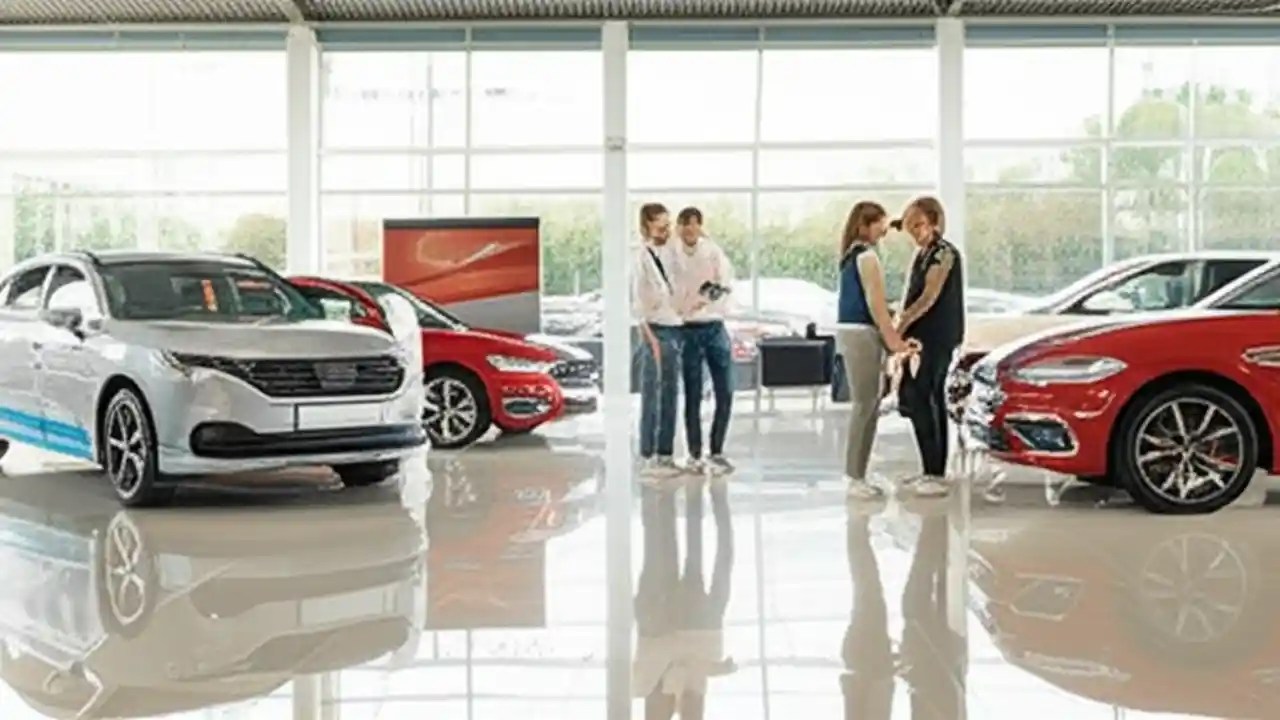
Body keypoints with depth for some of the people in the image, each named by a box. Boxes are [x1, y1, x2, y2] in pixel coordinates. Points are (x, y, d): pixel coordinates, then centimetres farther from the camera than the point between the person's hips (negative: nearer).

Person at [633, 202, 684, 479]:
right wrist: (651, 339, -15)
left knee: (670, 398, 10)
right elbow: (637, 303, -12)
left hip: (674, 331, 7)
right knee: (651, 399, -3)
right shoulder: (642, 257, -10)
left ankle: (665, 455, 17)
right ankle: (648, 459, 1)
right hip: (657, 331, -7)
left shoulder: (669, 252, 10)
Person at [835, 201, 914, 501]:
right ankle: (855, 478, -2)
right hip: (861, 333, -10)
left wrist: (889, 334, 16)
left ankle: (856, 475, 17)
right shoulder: (866, 255, -13)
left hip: (852, 331, 10)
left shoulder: (853, 254, 17)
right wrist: (891, 337, -14)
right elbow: (875, 301, -16)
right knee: (865, 405, -6)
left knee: (866, 405, 13)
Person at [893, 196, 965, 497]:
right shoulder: (922, 254, 16)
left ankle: (934, 474, -13)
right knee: (930, 400, 9)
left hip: (936, 337, -9)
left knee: (916, 397, -13)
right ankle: (935, 472, 14)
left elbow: (929, 297, -17)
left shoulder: (943, 253, -10)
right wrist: (901, 322, 3)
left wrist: (901, 323, -15)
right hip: (923, 336, 9)